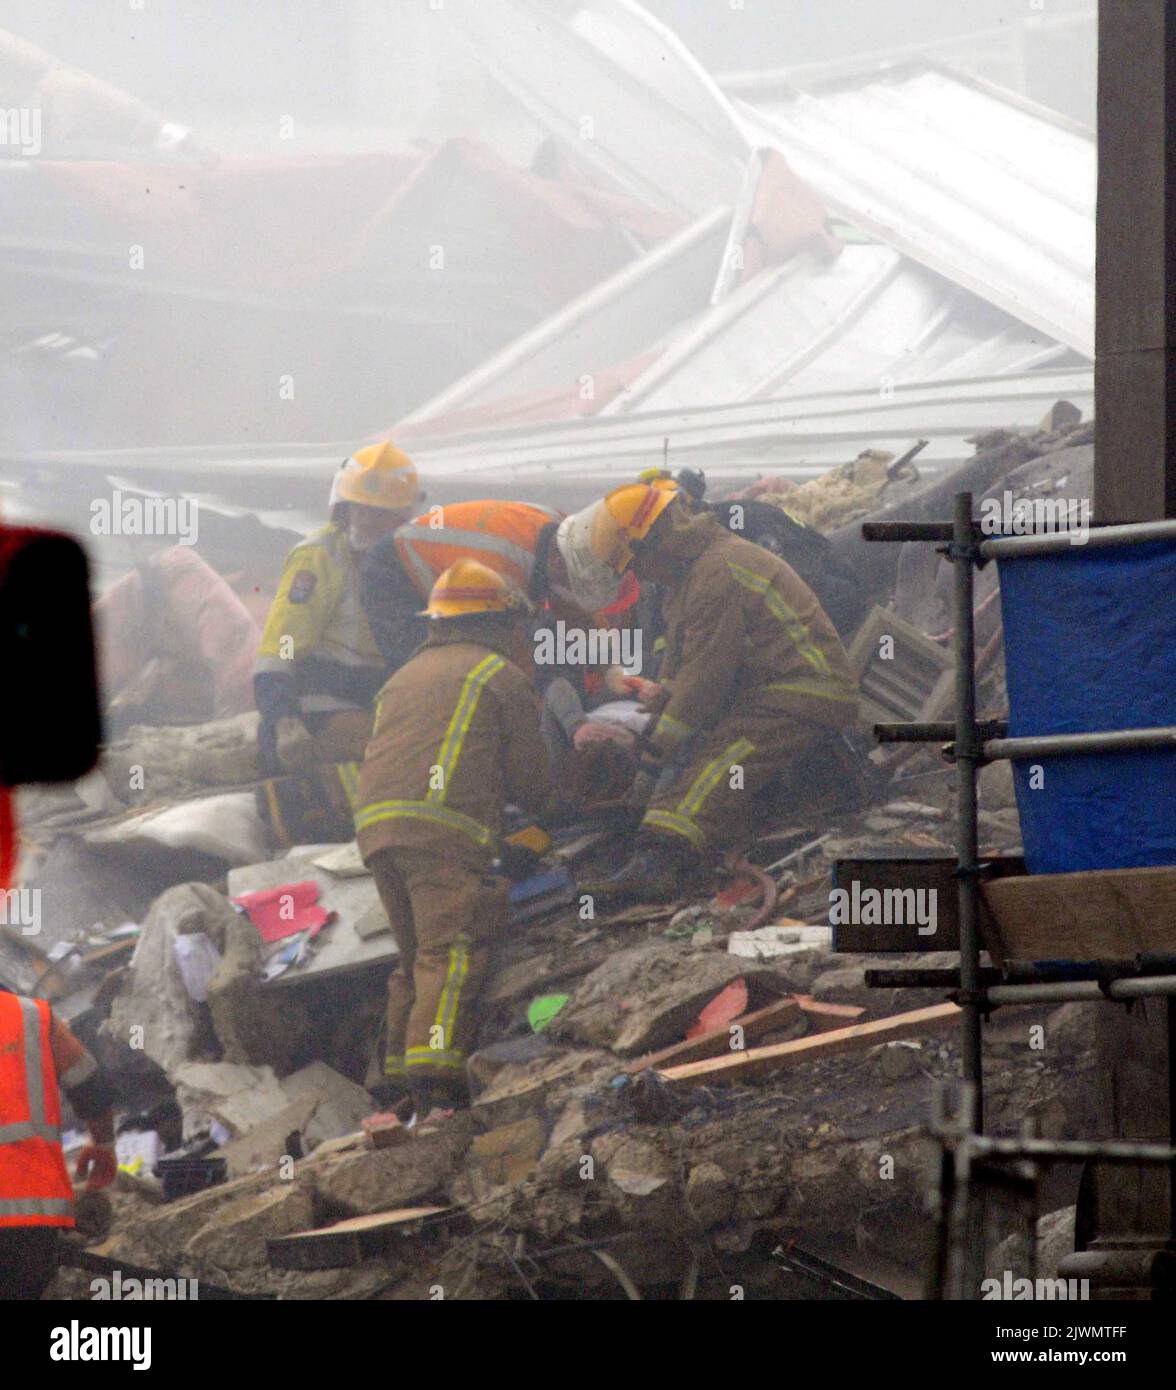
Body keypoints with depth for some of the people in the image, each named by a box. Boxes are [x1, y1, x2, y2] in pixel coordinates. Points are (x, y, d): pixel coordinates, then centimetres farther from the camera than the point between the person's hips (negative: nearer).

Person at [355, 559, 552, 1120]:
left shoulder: (404, 678, 31)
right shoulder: (502, 676, 10)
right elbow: (532, 779, 10)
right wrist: (536, 803, 33)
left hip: (374, 822, 7)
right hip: (443, 826, -7)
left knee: (415, 955, 17)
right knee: (452, 951, -15)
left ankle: (398, 1074, 14)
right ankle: (434, 1071, -30)